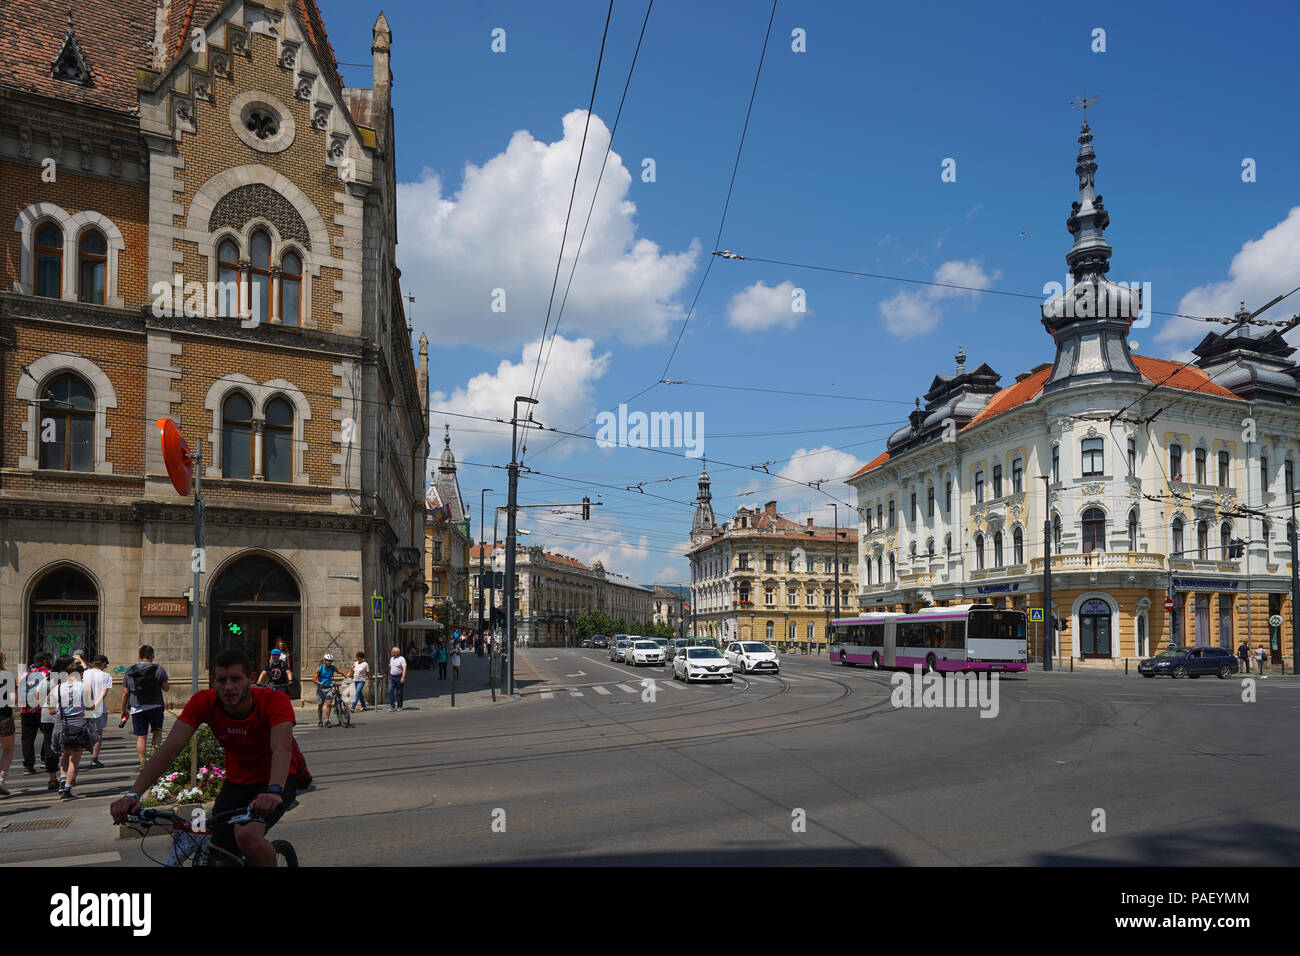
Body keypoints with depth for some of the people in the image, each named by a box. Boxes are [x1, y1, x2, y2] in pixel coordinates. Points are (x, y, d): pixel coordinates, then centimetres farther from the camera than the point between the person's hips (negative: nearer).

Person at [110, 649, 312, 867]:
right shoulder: (204, 702, -18)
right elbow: (169, 749, -25)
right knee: (221, 860, -5)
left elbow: (282, 749, -43)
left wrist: (274, 791, -61)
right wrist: (133, 794, -38)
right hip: (237, 780, 4)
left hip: (277, 779, -4)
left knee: (247, 836, -31)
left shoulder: (273, 700, -28)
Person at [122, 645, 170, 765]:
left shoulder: (129, 672, 4)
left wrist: (124, 709, 18)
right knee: (157, 731, 14)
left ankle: (142, 762, 5)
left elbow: (126, 693, 7)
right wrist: (168, 686, 18)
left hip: (136, 709, 2)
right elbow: (166, 688, -5)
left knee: (141, 737, 7)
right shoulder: (158, 669, -6)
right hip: (154, 707, -2)